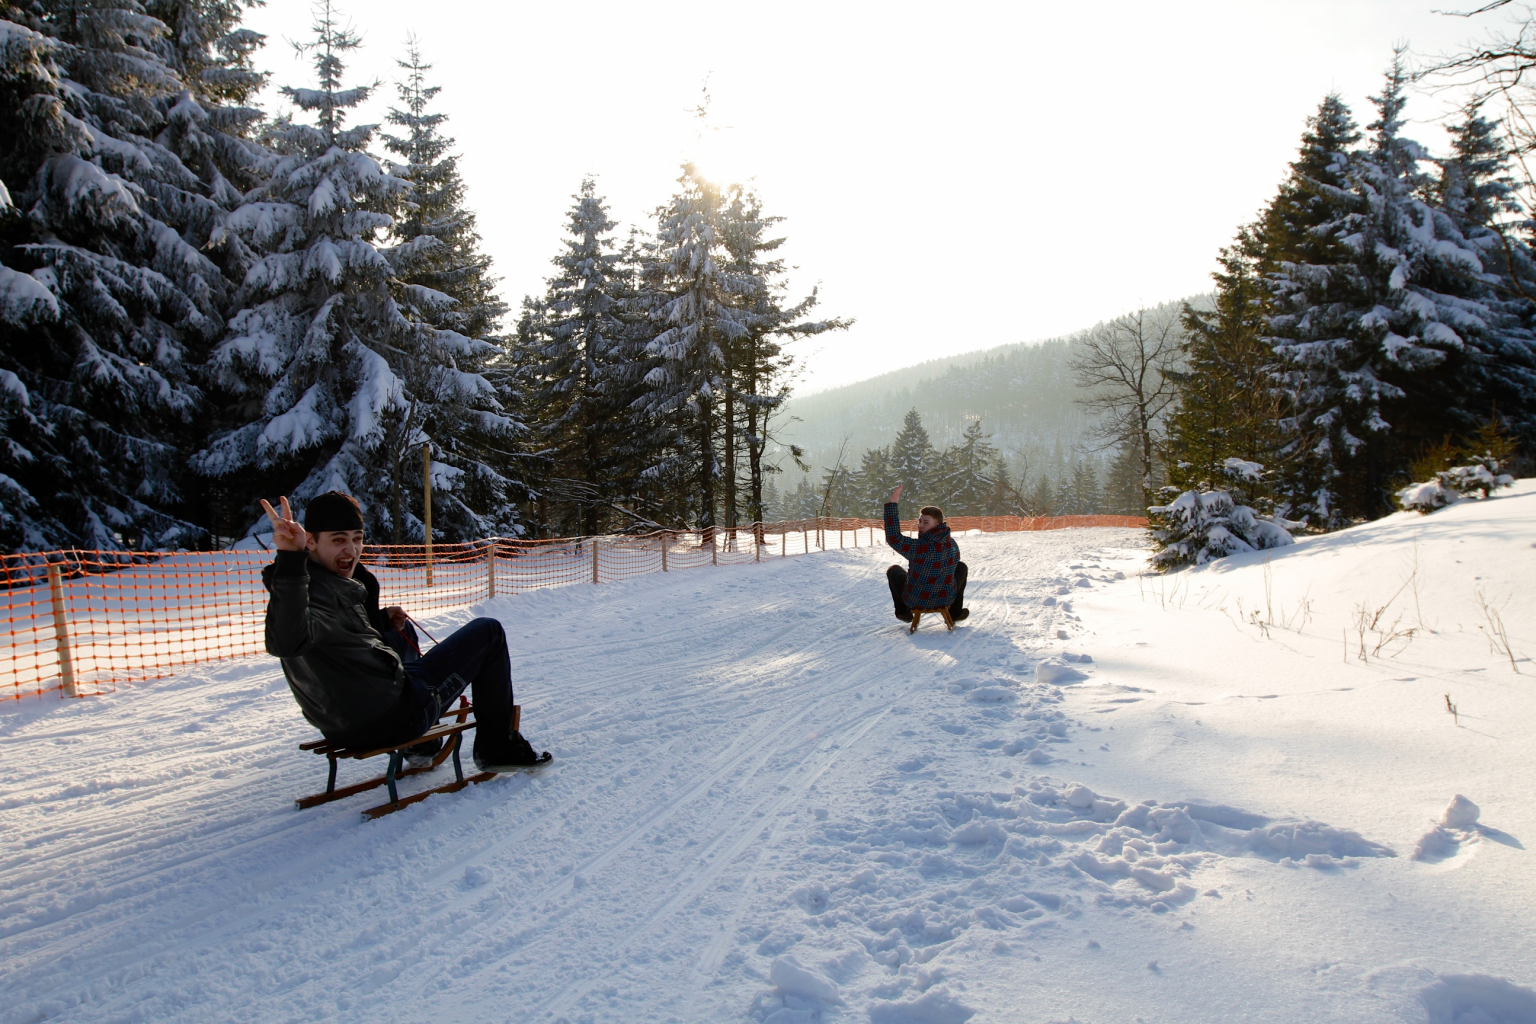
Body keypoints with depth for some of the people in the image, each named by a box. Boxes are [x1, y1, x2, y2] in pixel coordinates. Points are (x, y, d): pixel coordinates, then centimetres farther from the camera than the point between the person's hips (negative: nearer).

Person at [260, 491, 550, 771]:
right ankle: (499, 749, 12)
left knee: (400, 634, 40)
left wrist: (381, 620, 5)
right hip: (390, 719, -10)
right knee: (488, 632, 2)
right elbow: (287, 641, -49)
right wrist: (290, 559, -62)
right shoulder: (315, 591, -26)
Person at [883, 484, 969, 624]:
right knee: (961, 567, 30)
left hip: (915, 601, -2)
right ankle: (955, 612, 35)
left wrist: (892, 503, -22)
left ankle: (903, 612, 38)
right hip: (946, 600, 3)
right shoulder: (952, 544, -12)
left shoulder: (918, 547, -29)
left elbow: (893, 537, -21)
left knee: (893, 570, 25)